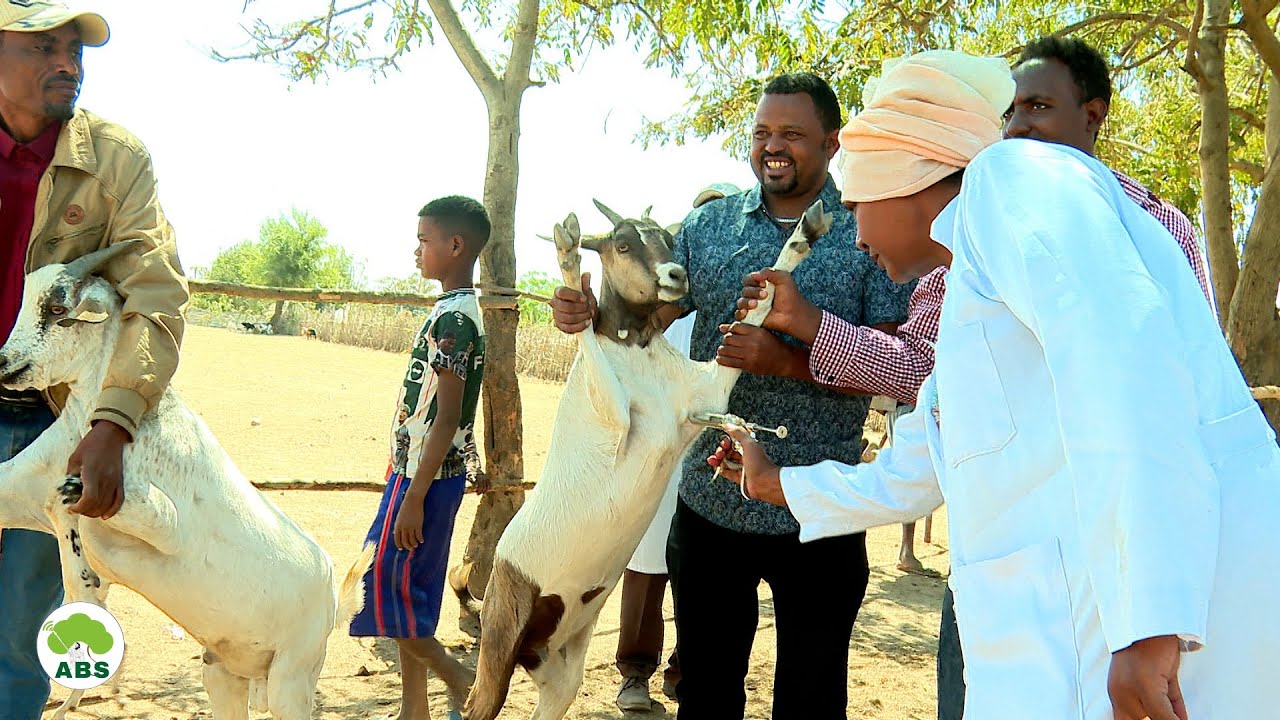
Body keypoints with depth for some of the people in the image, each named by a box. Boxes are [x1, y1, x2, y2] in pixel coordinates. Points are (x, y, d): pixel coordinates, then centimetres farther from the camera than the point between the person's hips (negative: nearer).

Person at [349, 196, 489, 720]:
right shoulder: (467, 309, 12)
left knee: (385, 589, -2)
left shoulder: (453, 318, -18)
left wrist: (413, 497, -21)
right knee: (410, 595, 14)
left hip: (423, 477, -10)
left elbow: (446, 419, -22)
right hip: (432, 474, 10)